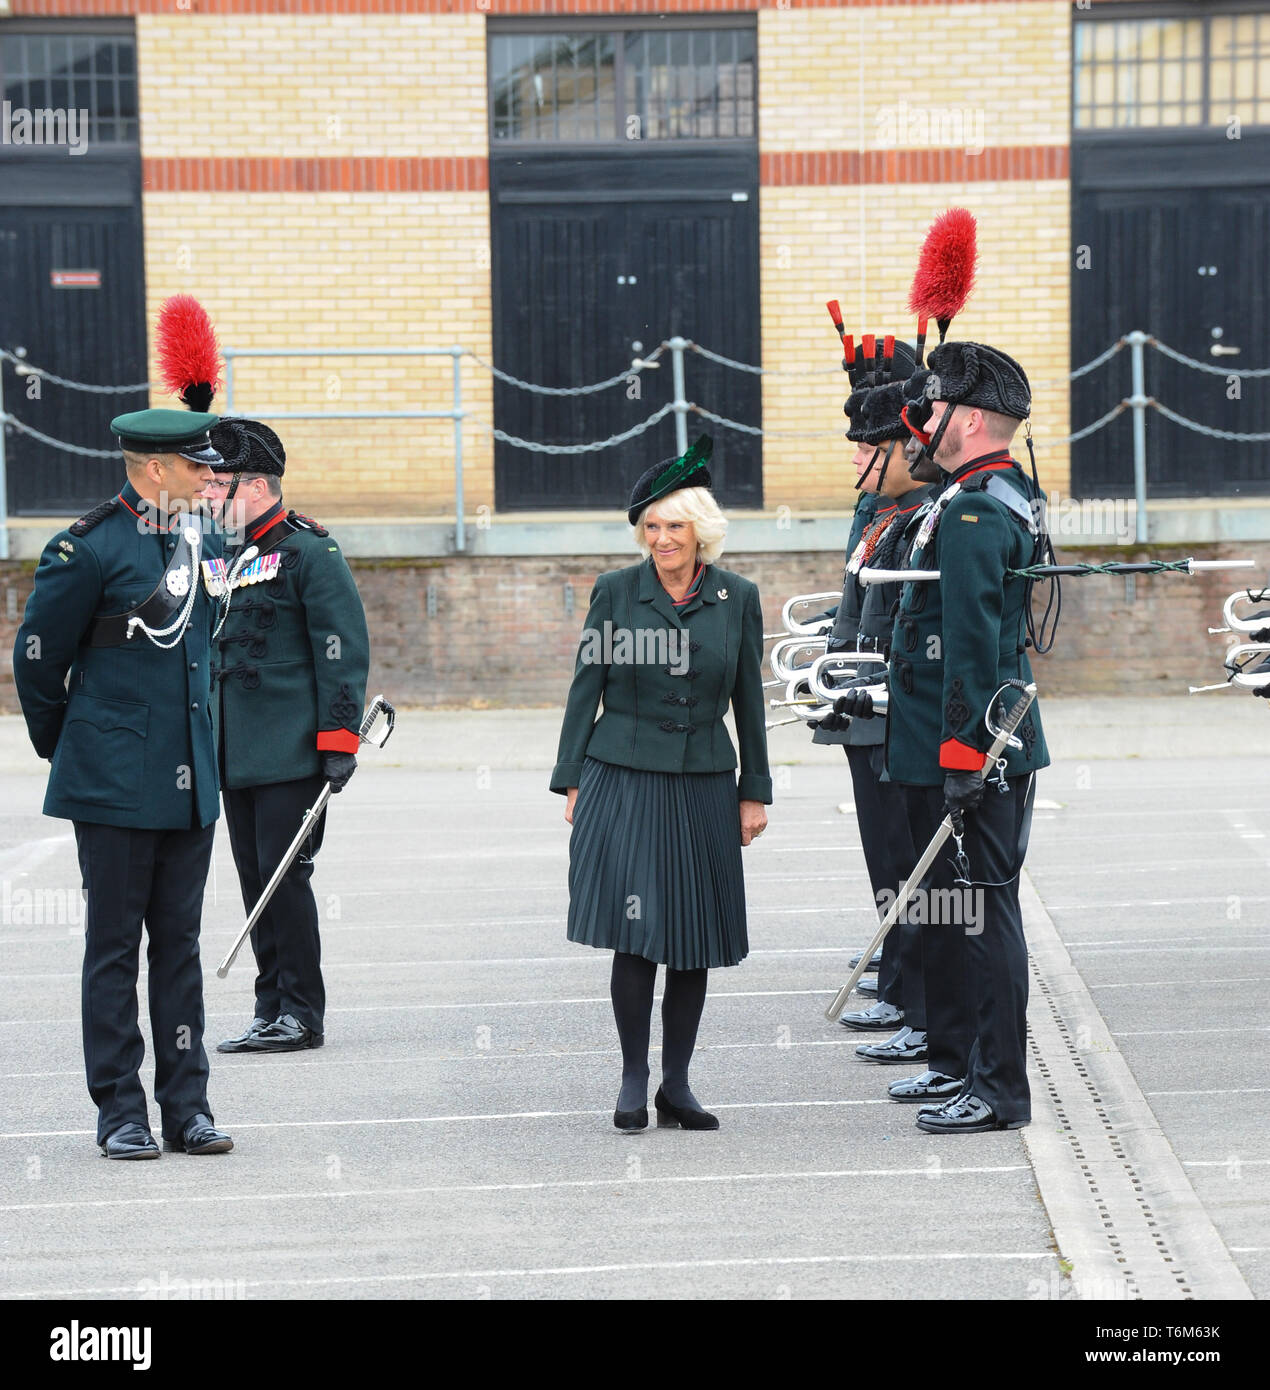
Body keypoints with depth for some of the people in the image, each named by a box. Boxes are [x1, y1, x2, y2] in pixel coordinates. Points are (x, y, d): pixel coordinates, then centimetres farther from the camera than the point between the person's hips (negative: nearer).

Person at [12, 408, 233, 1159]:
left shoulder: (205, 545, 9)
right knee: (115, 944, 1)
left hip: (190, 782, 6)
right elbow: (37, 658, -4)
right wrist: (65, 751, 8)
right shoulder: (89, 549, -12)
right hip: (116, 785, -6)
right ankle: (121, 1112, 7)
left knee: (180, 942, 9)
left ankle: (187, 1107, 13)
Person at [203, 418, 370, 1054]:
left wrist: (338, 740, -17)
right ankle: (272, 1010, 14)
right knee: (255, 878, 9)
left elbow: (344, 651, -12)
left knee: (284, 876, -6)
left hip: (290, 756, -8)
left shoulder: (310, 552, -8)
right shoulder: (230, 556, 16)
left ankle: (302, 1014, 1)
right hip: (237, 757, 8)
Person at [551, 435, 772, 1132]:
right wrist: (572, 781, 0)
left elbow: (749, 701, 9)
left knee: (696, 941, 4)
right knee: (635, 934, -8)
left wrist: (754, 792, 8)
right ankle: (633, 1081, 2)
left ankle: (676, 1083, 14)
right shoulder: (615, 591, 0)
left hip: (703, 786, 2)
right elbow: (586, 688, 3)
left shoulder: (737, 598, 3)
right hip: (623, 781, -2)